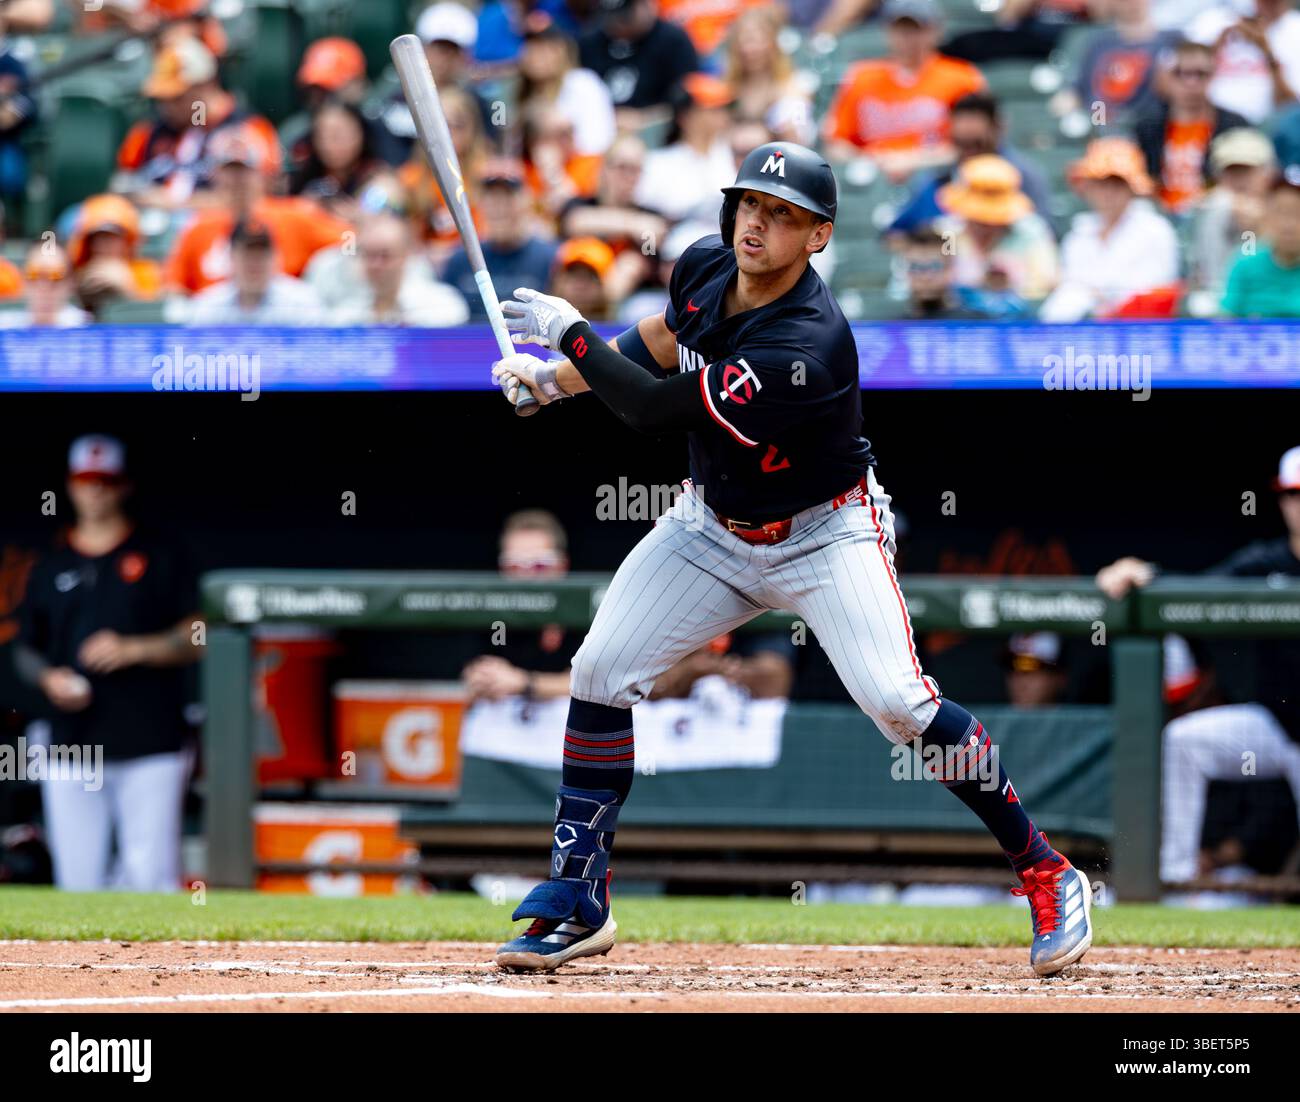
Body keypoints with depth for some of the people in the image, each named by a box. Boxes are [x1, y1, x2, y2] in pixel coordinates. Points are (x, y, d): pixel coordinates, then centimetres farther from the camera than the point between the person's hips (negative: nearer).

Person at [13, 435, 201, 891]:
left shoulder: (160, 557, 6)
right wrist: (48, 678, -3)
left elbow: (194, 640, 2)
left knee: (151, 873, -12)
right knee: (77, 878, 1)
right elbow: (25, 651, 18)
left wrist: (132, 649, -13)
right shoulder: (50, 569, 15)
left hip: (150, 749, -3)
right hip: (72, 751, 3)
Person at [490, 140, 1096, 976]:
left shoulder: (805, 349, -34)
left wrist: (570, 331, -21)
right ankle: (577, 903, 7)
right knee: (601, 671, -5)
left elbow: (655, 410, -30)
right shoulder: (705, 267, -10)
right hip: (713, 528, 7)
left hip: (824, 533, -7)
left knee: (897, 700, -22)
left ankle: (1047, 874, -7)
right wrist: (559, 375, 3)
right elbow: (660, 340, 15)